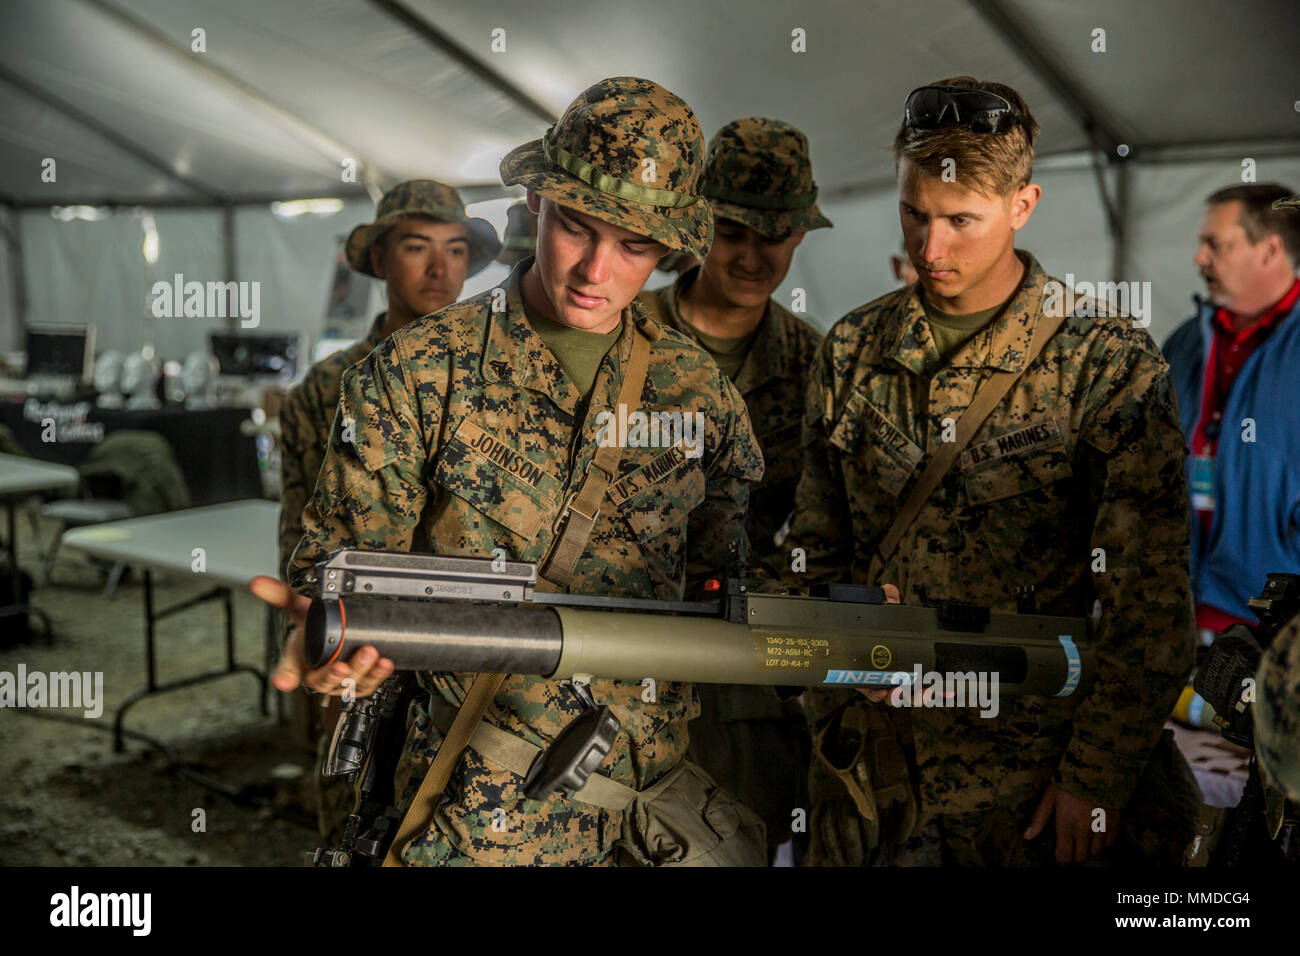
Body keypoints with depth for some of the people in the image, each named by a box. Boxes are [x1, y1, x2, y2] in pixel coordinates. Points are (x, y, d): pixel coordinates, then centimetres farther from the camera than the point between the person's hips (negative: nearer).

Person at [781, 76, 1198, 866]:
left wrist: (1096, 779, -10)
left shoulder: (1110, 363, -9)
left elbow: (1151, 604, -9)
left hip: (1025, 767, -3)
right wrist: (832, 714, 3)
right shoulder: (852, 350, 3)